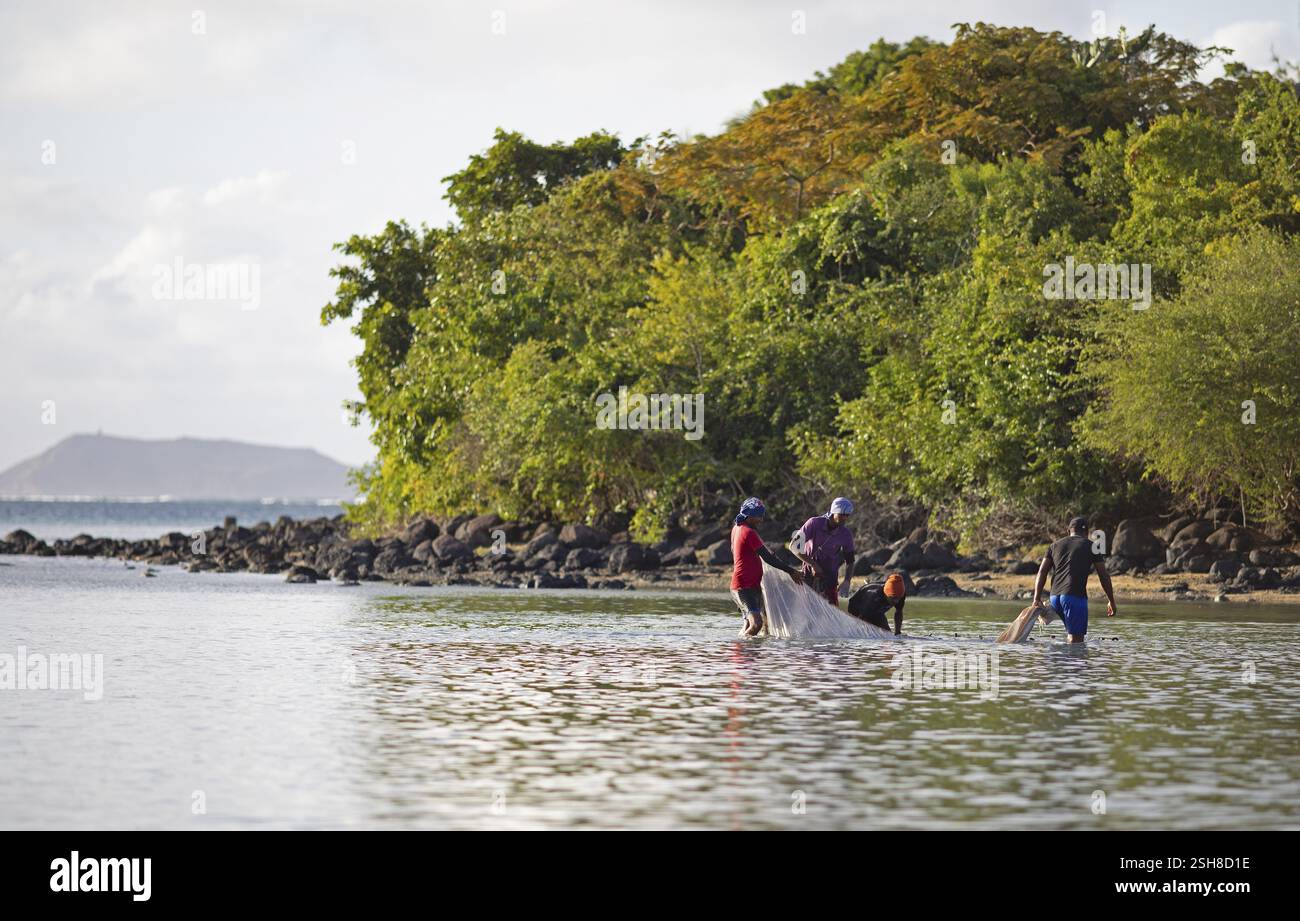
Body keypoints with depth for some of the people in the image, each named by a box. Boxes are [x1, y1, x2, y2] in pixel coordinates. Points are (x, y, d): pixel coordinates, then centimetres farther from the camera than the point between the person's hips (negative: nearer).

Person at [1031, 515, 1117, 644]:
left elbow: (1042, 572, 10)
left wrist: (1037, 598, 5)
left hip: (1055, 597, 5)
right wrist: (1111, 601, 14)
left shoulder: (1055, 546, 20)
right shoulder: (1091, 546, 8)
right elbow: (1104, 576, 6)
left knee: (1072, 633, 20)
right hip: (1075, 596, -5)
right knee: (1076, 639, -7)